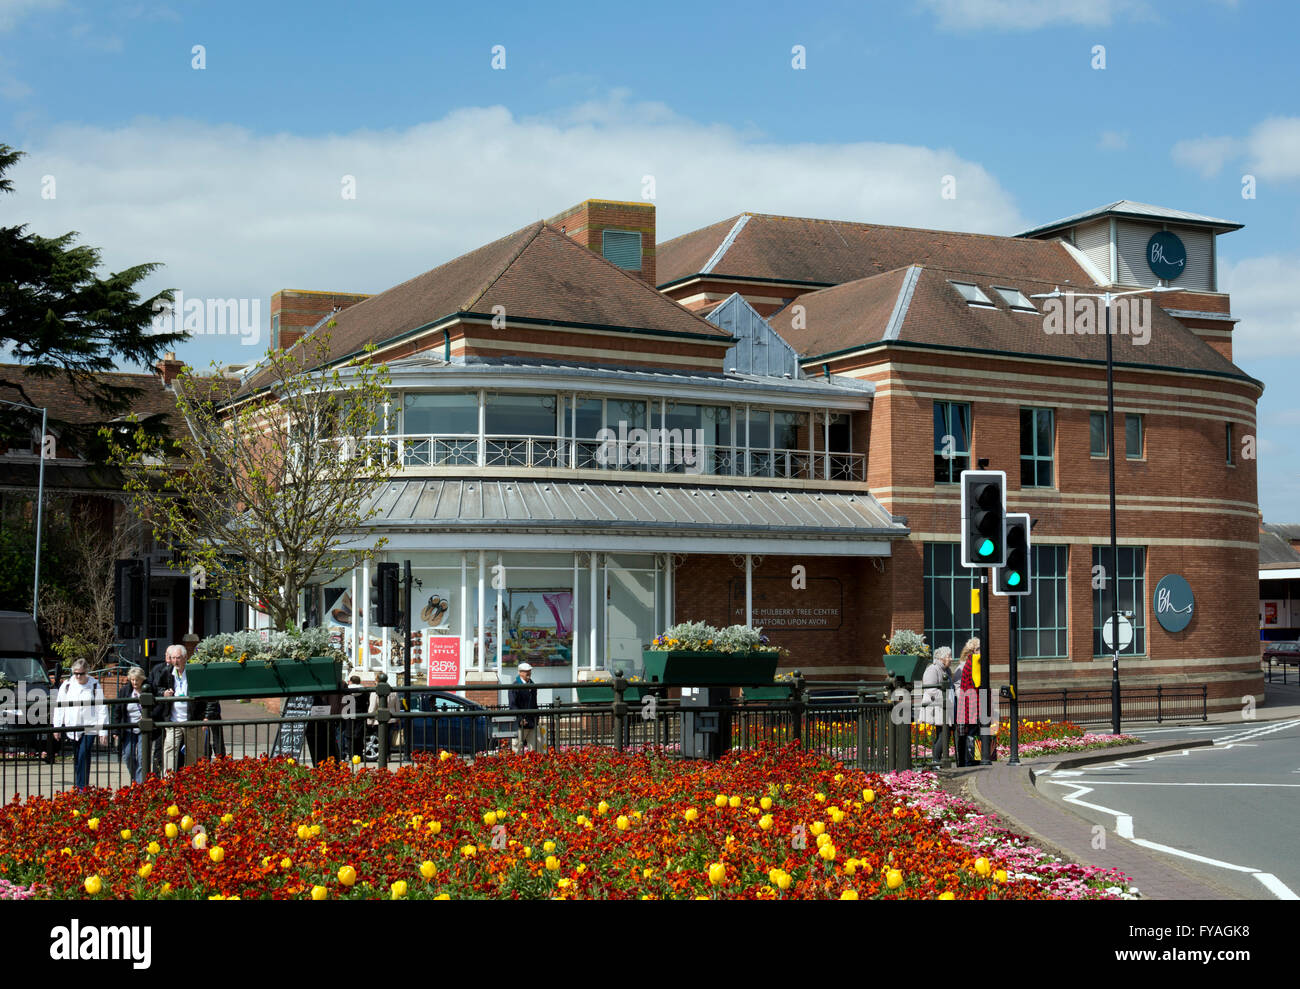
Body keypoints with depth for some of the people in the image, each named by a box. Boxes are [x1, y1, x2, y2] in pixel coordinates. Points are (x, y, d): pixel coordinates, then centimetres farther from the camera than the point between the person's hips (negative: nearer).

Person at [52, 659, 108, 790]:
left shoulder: (94, 685, 0)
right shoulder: (67, 685, 7)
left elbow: (102, 709, -1)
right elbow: (59, 706, 11)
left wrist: (103, 730, -6)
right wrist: (57, 727, 5)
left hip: (89, 727, -3)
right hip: (71, 727, 3)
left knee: (84, 756, -12)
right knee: (76, 758, 7)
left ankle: (82, 787, -12)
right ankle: (77, 786, 16)